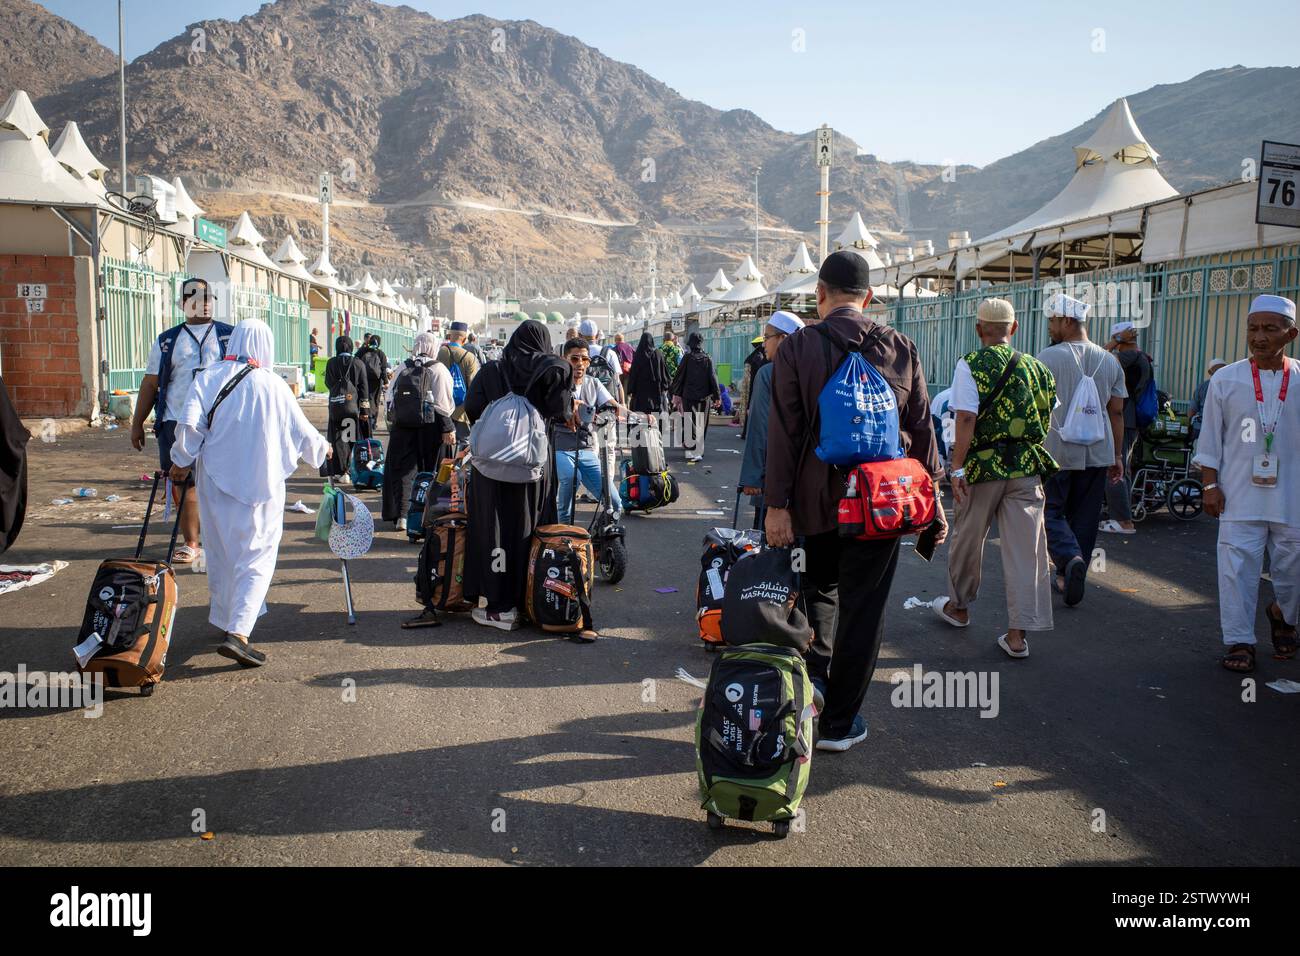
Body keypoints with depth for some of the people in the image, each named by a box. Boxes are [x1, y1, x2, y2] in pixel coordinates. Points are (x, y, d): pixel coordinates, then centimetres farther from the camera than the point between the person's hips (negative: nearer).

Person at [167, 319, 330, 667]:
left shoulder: (209, 377, -2)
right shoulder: (274, 384, -6)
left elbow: (189, 424, -11)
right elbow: (302, 431, 1)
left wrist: (182, 461, 5)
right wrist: (322, 449, 21)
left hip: (215, 481, 3)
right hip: (261, 483, -3)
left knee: (221, 553, 19)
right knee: (257, 557, 0)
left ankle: (225, 620, 33)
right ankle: (238, 631, -15)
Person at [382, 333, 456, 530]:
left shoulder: (403, 367, 6)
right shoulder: (438, 369, -6)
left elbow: (389, 397, 9)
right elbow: (442, 403, -11)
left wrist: (394, 419, 17)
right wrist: (448, 428, -8)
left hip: (401, 425, 3)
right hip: (429, 426, -3)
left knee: (401, 469, 6)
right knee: (429, 470, 8)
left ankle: (401, 515, -1)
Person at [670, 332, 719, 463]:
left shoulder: (687, 358, -4)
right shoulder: (707, 359, -2)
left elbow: (679, 376, -1)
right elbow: (712, 378, -1)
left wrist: (676, 393, 9)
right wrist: (716, 396, 4)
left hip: (688, 396, -1)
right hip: (704, 397, 1)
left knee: (690, 423, 2)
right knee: (701, 424, 10)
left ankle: (692, 450, -8)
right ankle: (699, 450, 16)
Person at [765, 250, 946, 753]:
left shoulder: (797, 347, -5)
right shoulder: (901, 348, 2)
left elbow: (783, 432, -9)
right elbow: (922, 430, 5)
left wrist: (776, 504, -6)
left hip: (816, 498, -1)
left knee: (820, 586, 24)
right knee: (862, 609, 9)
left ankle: (814, 671, 5)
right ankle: (839, 722, 16)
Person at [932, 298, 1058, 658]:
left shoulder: (970, 365, -7)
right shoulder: (1035, 366, 7)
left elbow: (966, 418, -15)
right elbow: (1046, 419, 11)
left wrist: (957, 469, -15)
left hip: (984, 465, -3)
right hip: (1027, 466, 3)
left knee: (967, 539, 16)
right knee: (1024, 547, 3)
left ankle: (958, 607, 35)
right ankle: (1018, 634, 2)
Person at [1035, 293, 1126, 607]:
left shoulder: (1048, 358, -8)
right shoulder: (1110, 362, 9)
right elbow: (1117, 412, 12)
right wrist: (1116, 457, 17)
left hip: (1056, 452, -5)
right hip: (1097, 452, 5)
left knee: (1050, 511, 4)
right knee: (1085, 517, 11)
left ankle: (1070, 558, -19)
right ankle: (1069, 579, 16)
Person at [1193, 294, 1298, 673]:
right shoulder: (1226, 380, 0)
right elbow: (1210, 439, 3)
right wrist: (1210, 484, -2)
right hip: (1240, 496, -1)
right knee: (1238, 567, -3)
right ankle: (1238, 641, 9)